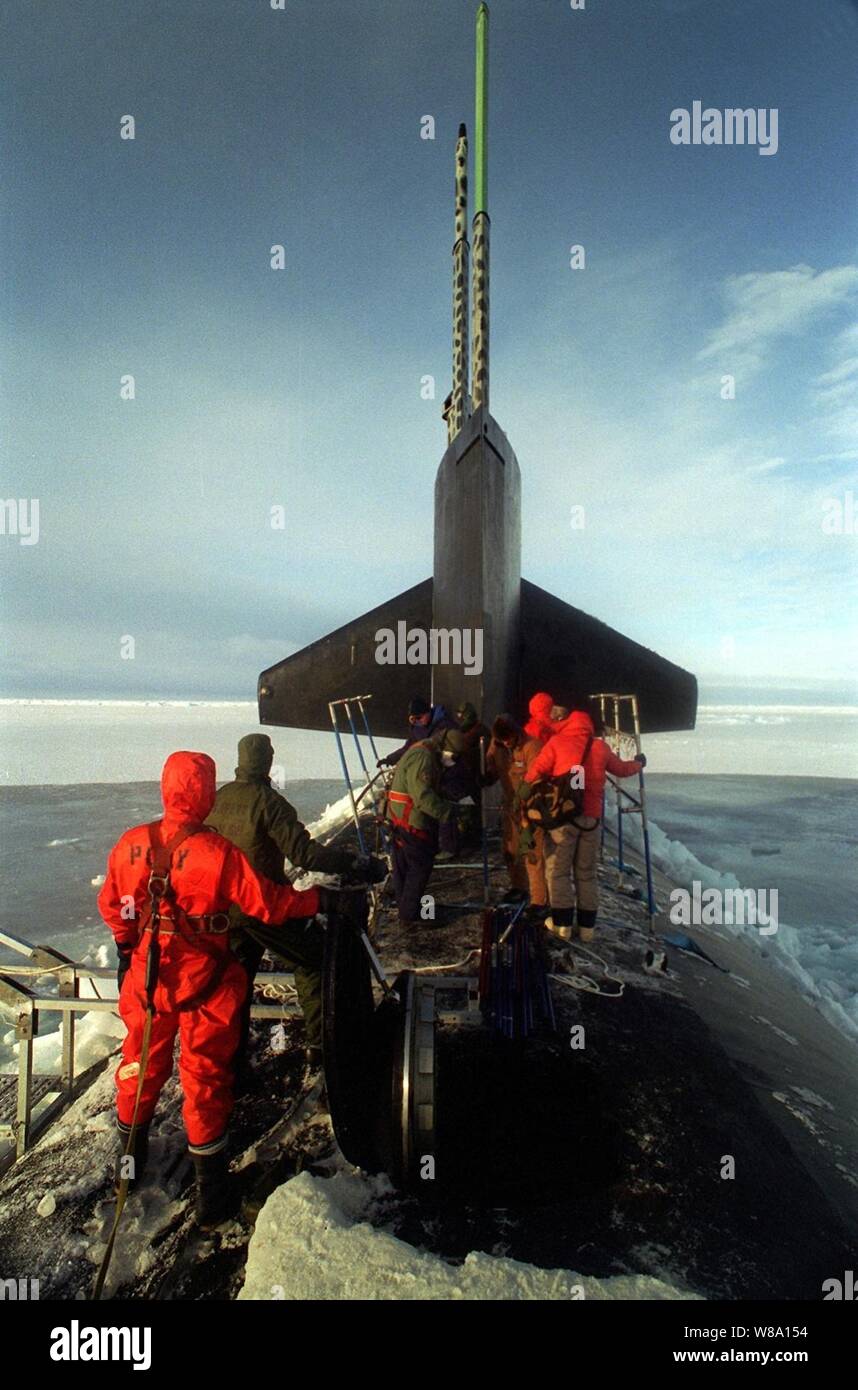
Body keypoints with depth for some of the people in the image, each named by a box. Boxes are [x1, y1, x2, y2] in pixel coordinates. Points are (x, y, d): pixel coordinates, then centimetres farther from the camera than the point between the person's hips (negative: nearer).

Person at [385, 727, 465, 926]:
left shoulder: (430, 756, 15)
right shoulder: (422, 757, -20)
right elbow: (422, 796, -26)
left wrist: (448, 804, 7)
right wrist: (447, 811, -21)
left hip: (402, 819, 10)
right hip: (411, 821, -10)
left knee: (404, 867, 18)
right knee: (420, 867, -2)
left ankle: (405, 909, 30)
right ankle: (410, 916, 6)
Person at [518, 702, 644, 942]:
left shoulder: (557, 741, 0)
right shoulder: (600, 746, 10)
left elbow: (537, 769, -7)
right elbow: (621, 769, 25)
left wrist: (525, 789, 11)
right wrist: (638, 763, 45)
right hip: (591, 816, 3)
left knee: (558, 869, 5)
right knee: (587, 872, 12)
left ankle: (562, 923, 3)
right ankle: (587, 925, 14)